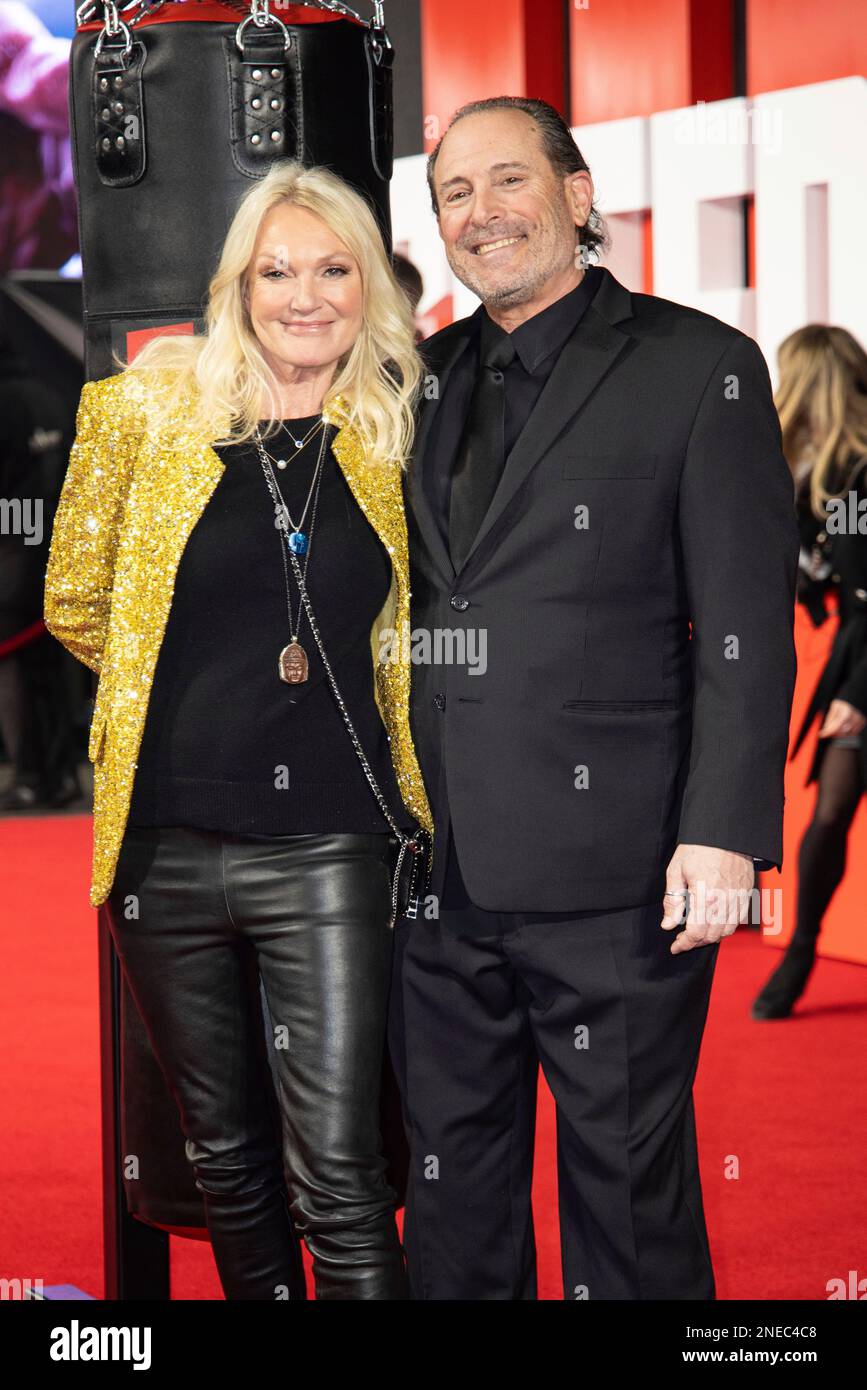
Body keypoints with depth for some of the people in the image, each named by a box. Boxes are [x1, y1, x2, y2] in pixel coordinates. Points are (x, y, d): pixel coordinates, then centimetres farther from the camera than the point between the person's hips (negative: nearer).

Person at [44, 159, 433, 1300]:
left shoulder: (396, 436, 3)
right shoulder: (149, 407, 2)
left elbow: (407, 626, 18)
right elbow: (76, 604, 12)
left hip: (327, 851, -1)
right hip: (167, 845, 1)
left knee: (338, 1179, -7)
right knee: (227, 1159, 13)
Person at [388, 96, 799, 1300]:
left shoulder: (698, 368, -2)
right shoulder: (421, 380, 14)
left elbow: (745, 625, -7)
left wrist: (724, 833, -15)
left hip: (610, 880, -5)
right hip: (435, 873, 5)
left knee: (626, 1192, 3)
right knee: (452, 1179, 14)